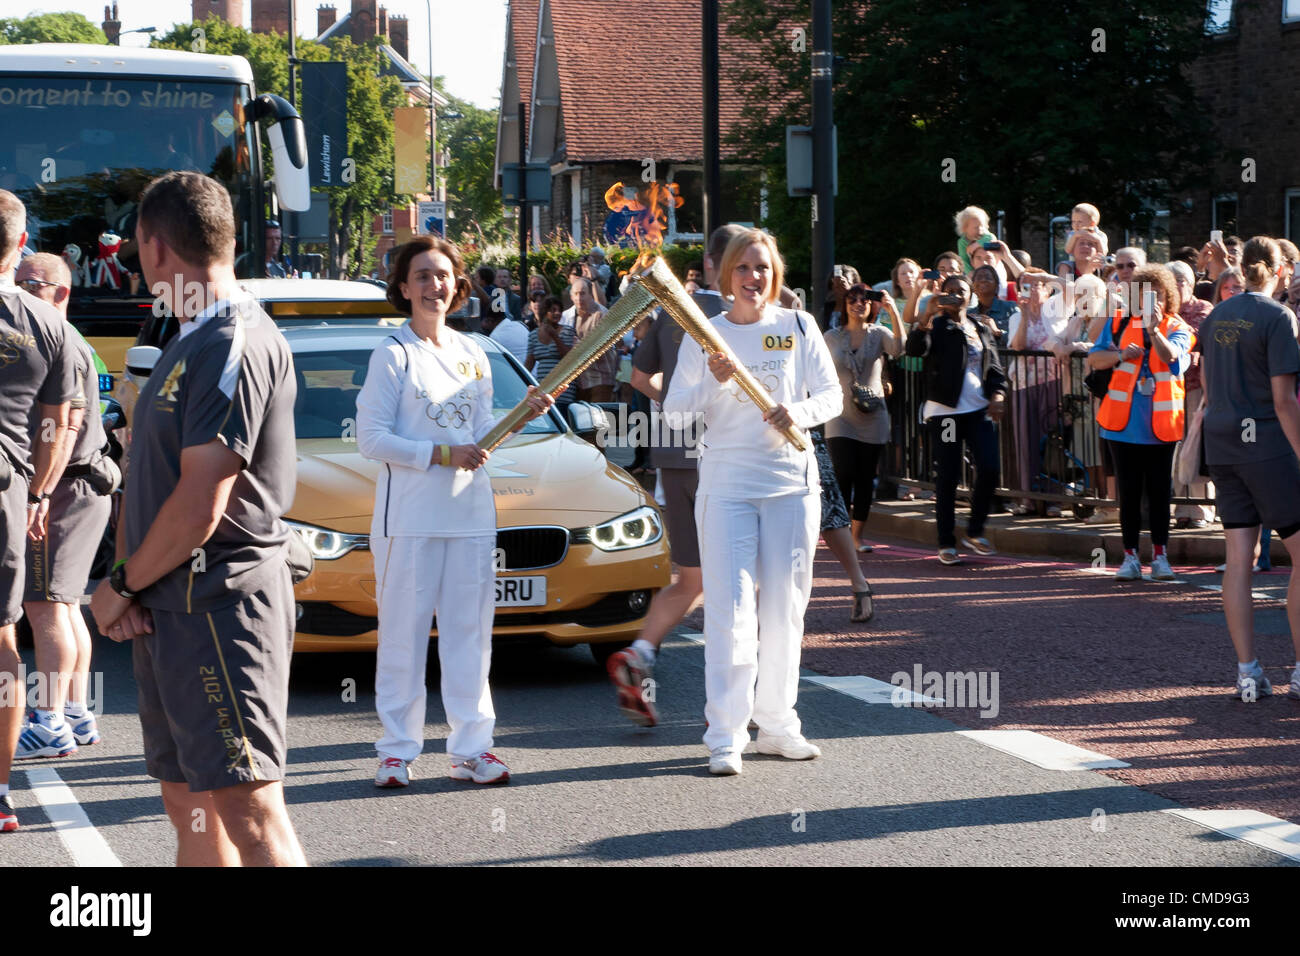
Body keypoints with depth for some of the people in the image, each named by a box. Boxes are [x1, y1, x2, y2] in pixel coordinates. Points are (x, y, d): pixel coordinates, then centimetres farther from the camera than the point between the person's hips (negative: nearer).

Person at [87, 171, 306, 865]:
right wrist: (127, 579, 2)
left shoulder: (236, 345, -15)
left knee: (248, 809, -15)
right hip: (165, 611, 10)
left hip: (222, 602, -10)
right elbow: (144, 476, 17)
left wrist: (121, 586, -7)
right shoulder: (183, 346, 18)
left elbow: (198, 508, -20)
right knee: (188, 805, 13)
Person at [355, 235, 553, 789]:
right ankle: (397, 751, 5)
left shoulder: (472, 355, 14)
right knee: (403, 634, -2)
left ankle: (471, 748, 10)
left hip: (471, 513, 5)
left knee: (469, 631, 5)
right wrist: (442, 455, -15)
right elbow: (372, 439, -9)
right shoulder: (393, 355, -3)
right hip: (409, 517, -5)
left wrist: (525, 412, 2)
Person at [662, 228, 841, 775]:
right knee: (729, 609, -8)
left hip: (791, 482, 2)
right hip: (726, 482, -2)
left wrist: (799, 412, -16)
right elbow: (673, 410, 0)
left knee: (785, 607, 6)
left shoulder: (798, 327, 5)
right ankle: (725, 736, -6)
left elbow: (831, 395, 4)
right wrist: (711, 382, -19)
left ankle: (777, 725, 17)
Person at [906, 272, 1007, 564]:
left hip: (979, 409, 4)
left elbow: (995, 369, 19)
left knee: (989, 468, -7)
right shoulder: (936, 326, 1)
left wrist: (997, 396, 0)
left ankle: (975, 532, 11)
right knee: (947, 476, -1)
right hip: (945, 410, -4)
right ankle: (946, 543, 7)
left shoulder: (981, 330, 16)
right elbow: (915, 348, -20)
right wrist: (927, 314, -32)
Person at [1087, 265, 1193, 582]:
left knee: (1159, 490, 5)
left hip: (1161, 424, -1)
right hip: (1123, 422, 1)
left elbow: (1170, 356, -21)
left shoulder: (1177, 328, -1)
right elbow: (1094, 359, 4)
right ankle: (1130, 557, 10)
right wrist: (1121, 355, -14)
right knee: (1129, 490, 5)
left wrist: (1154, 330, -39)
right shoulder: (1119, 323, 6)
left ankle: (1159, 556, 13)